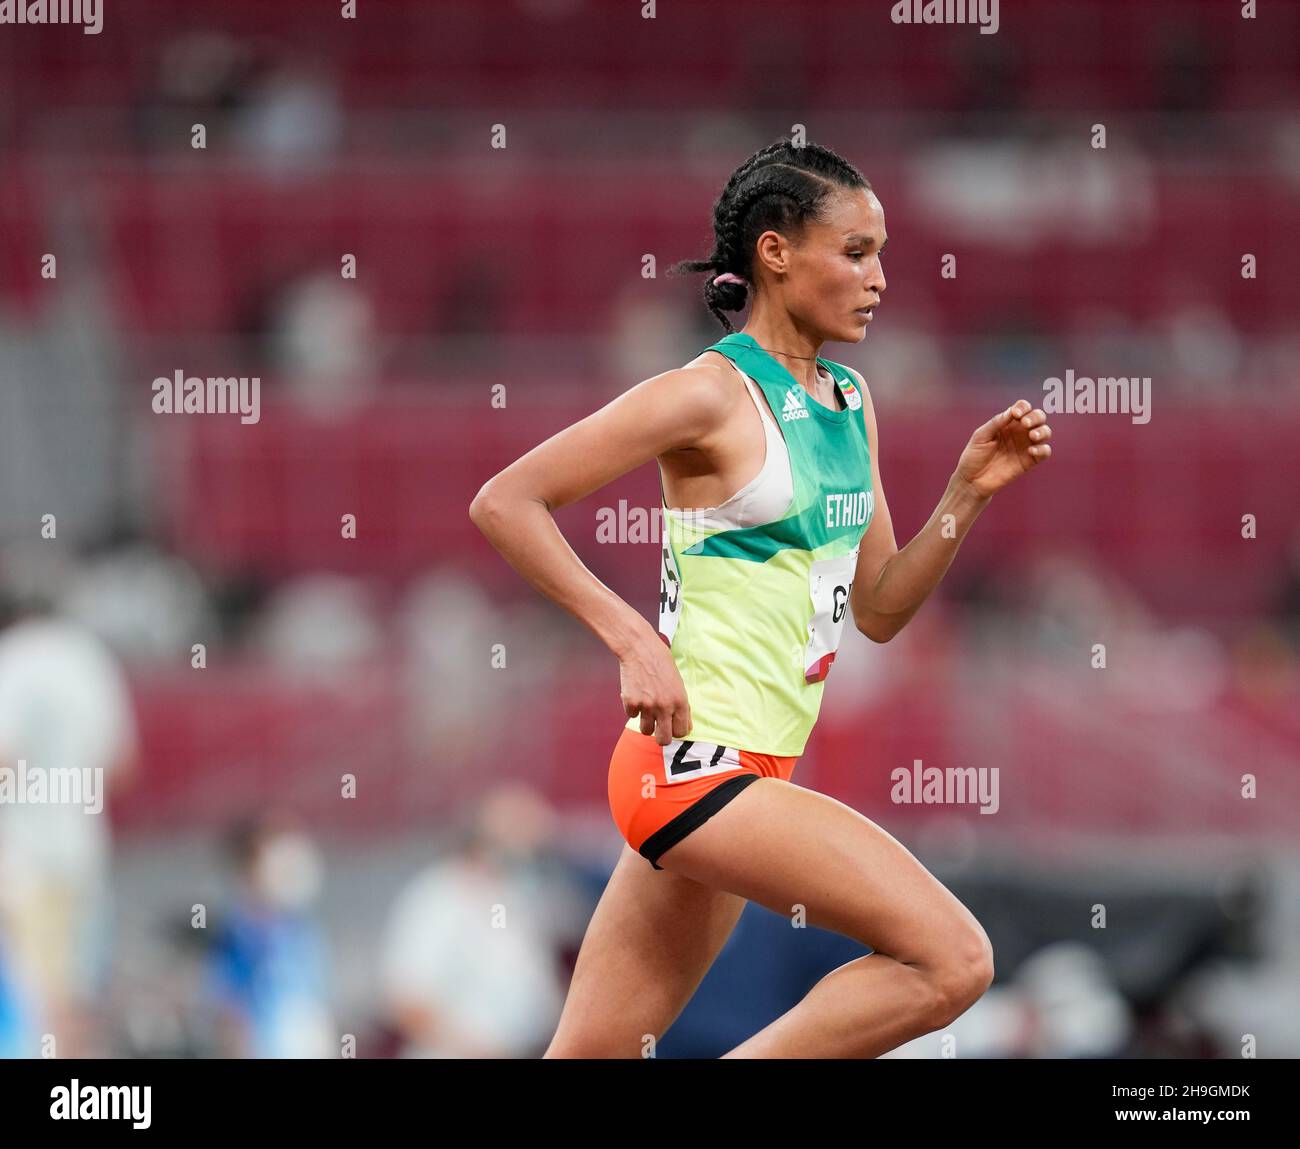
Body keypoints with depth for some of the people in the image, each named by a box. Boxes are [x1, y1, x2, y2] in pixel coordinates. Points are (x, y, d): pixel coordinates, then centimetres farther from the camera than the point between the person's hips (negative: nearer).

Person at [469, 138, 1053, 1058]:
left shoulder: (850, 400, 14)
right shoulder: (712, 395, -11)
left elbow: (879, 610, 19)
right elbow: (504, 502, -12)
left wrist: (969, 492, 5)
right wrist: (632, 638, -17)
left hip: (754, 770, 9)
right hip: (695, 764, -9)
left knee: (591, 1056, 7)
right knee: (953, 960, -17)